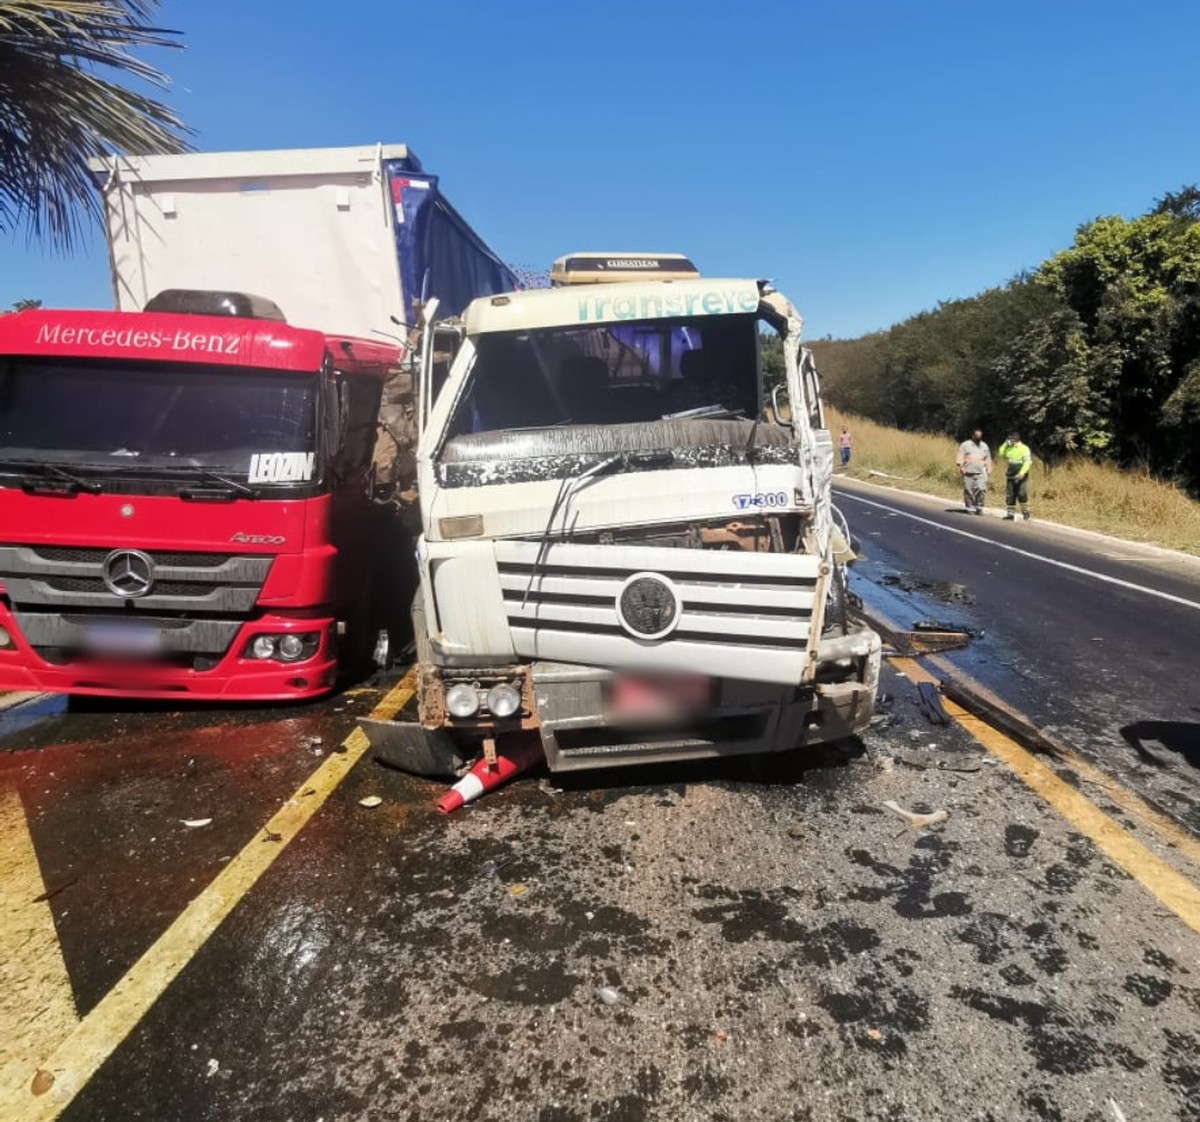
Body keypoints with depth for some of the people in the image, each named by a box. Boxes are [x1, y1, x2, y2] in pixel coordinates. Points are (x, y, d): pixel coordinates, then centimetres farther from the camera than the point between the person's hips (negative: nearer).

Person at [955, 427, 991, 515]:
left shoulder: (984, 446, 18)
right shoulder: (965, 445, 7)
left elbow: (988, 459, 23)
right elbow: (960, 456, 0)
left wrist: (988, 470, 18)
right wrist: (961, 467, -12)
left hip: (980, 473, 2)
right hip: (968, 472, -2)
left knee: (981, 489, -14)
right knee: (968, 491, -2)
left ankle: (979, 507, -4)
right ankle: (970, 508, 7)